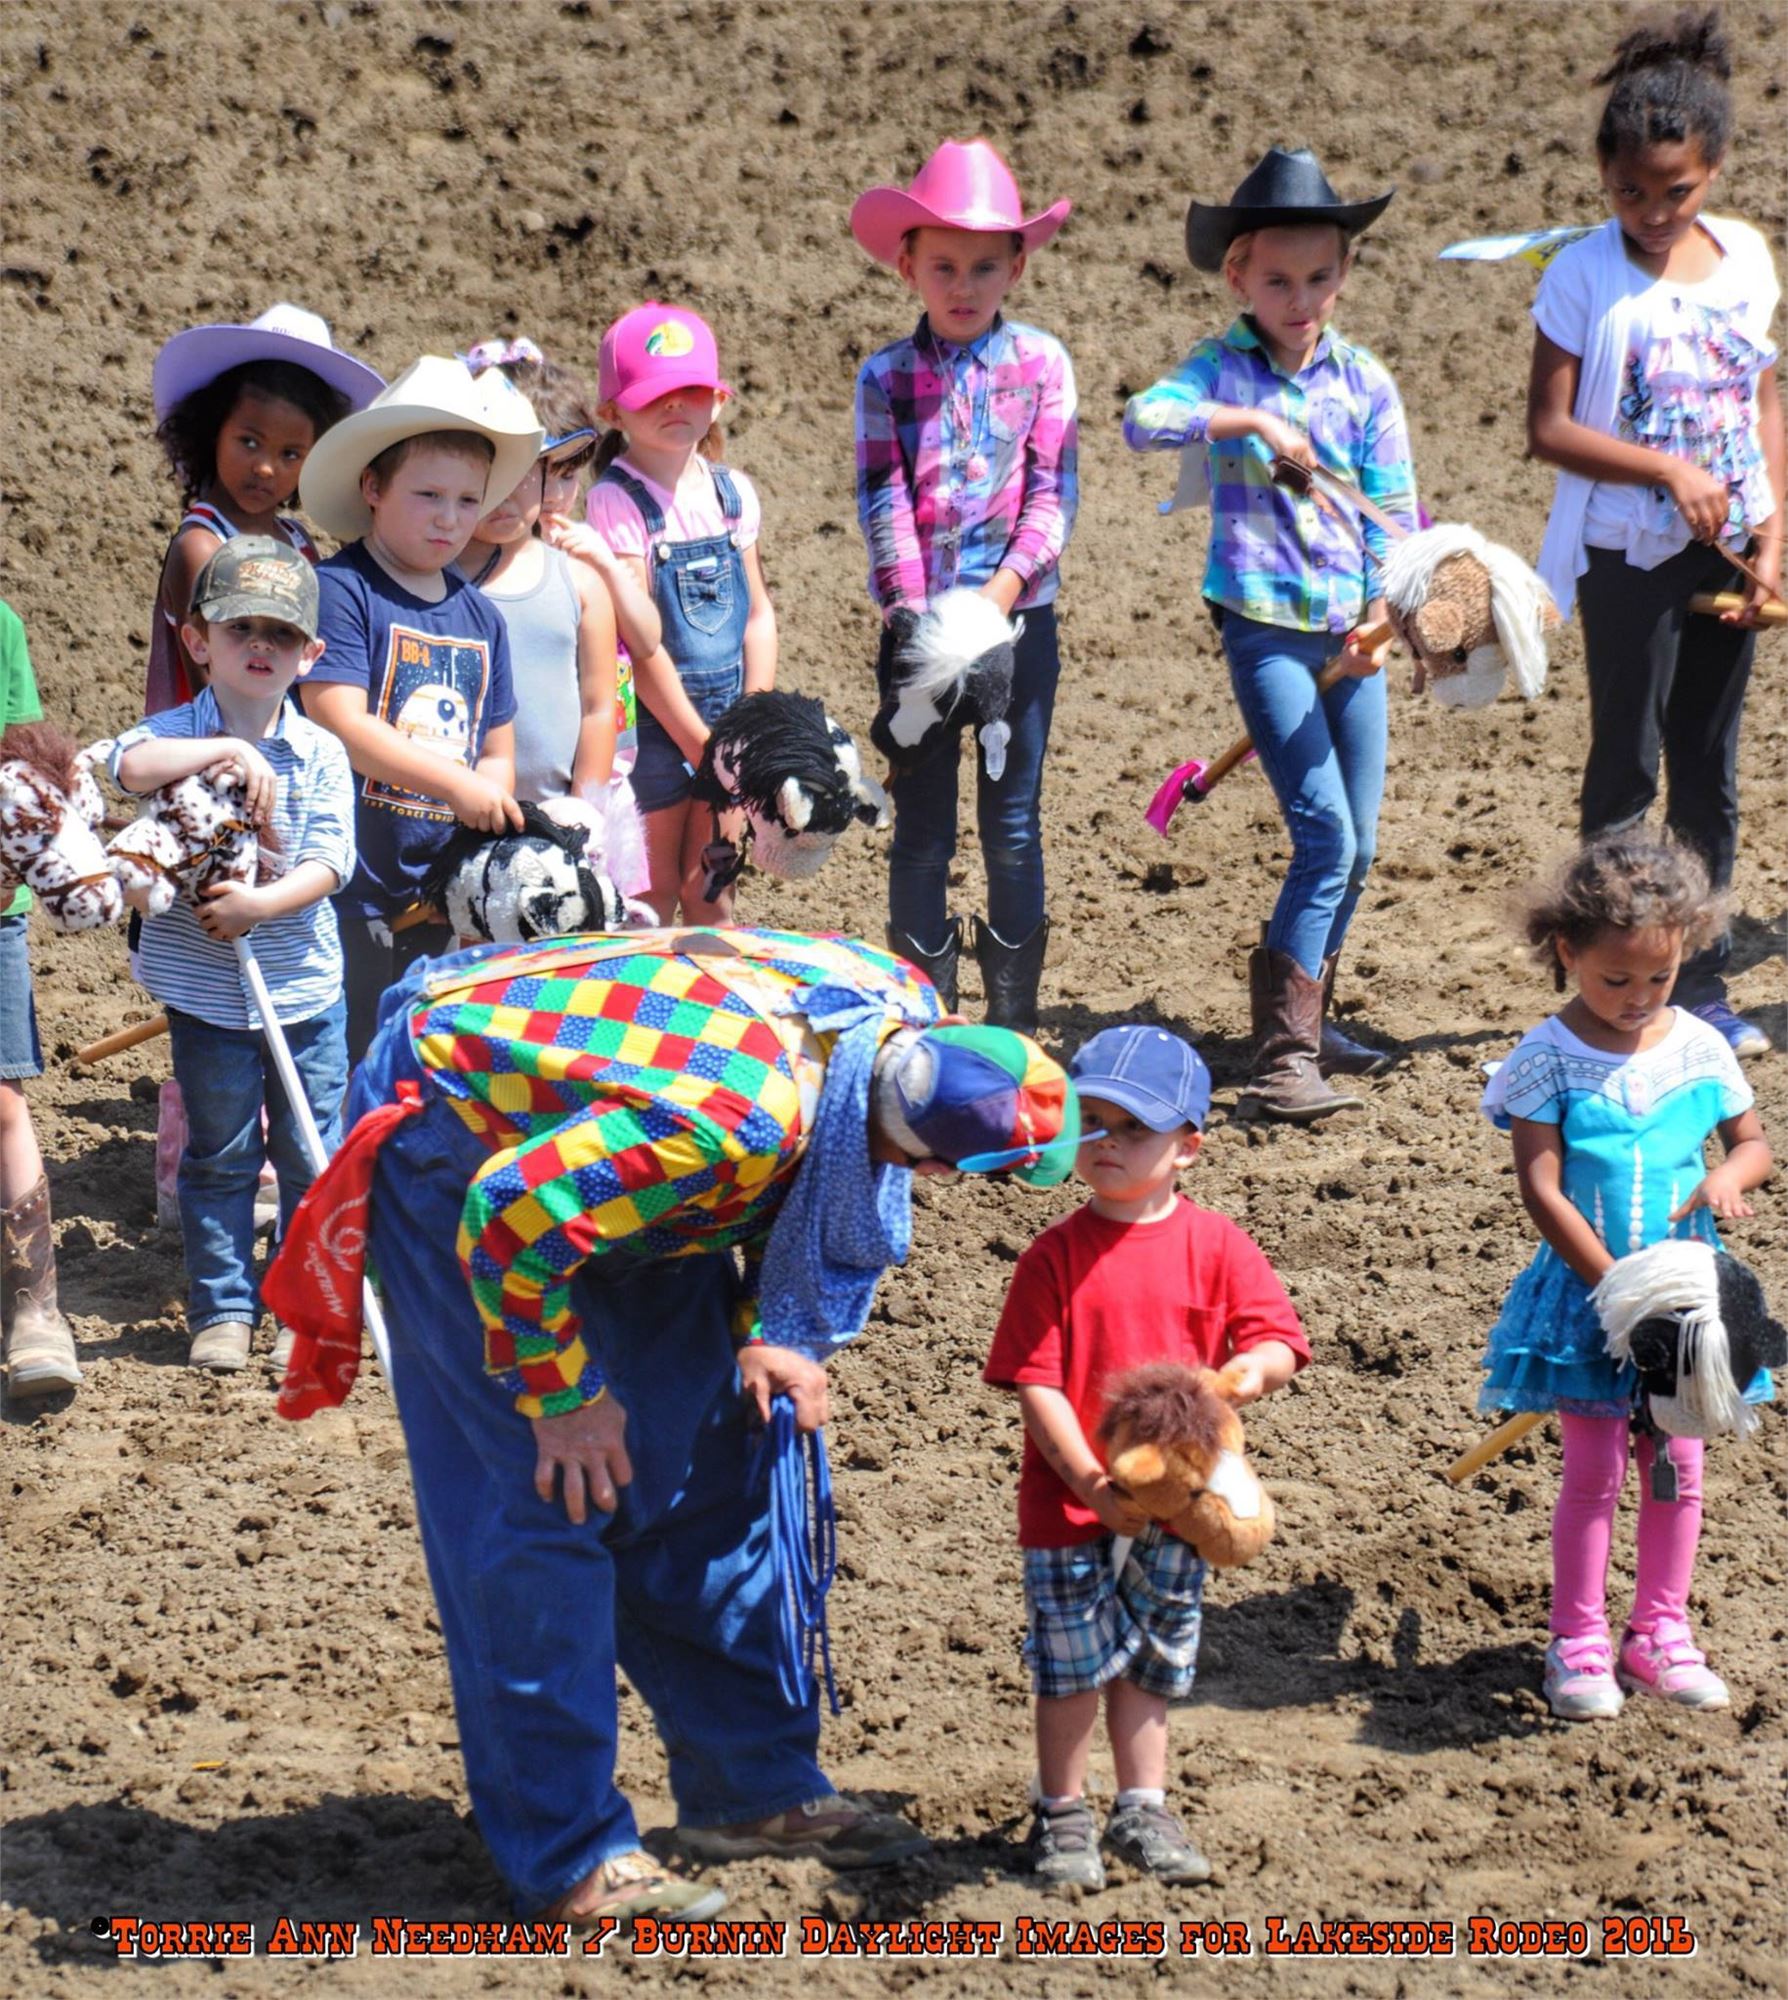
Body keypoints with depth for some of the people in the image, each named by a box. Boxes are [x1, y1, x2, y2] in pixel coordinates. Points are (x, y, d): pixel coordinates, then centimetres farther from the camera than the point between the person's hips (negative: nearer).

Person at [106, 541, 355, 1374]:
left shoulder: (319, 752, -3)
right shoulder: (180, 732, -6)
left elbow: (330, 861, -10)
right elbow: (131, 764, -29)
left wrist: (262, 904, -24)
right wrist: (227, 750, -30)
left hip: (303, 990, 1)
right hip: (203, 988, -1)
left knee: (311, 1157, 7)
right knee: (218, 1158, 9)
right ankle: (223, 1307, 19)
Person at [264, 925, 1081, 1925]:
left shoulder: (906, 1010, -15)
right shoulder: (728, 1117, -40)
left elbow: (799, 1177, 6)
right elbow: (509, 1222, -32)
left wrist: (771, 1332, -6)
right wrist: (563, 1397, -19)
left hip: (579, 1133, 8)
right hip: (459, 1142, -8)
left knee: (704, 1466, 8)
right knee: (546, 1495, -12)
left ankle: (755, 1786, 19)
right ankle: (570, 1857, -6)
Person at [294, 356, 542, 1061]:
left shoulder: (480, 615, 13)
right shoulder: (341, 592, -7)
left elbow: (497, 753, 15)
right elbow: (341, 726, -18)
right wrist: (455, 783, -23)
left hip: (436, 896, 7)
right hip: (350, 894, -7)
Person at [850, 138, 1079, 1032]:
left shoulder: (1040, 362, 2)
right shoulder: (886, 377, 2)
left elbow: (1054, 490, -4)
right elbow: (882, 502, -5)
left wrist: (1006, 586, -17)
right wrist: (918, 614, -16)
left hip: (1019, 616, 0)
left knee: (1012, 821, 5)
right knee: (922, 824, 5)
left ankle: (1013, 1014, 12)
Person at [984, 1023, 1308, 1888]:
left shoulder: (1213, 1245, -2)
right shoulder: (1056, 1254, -8)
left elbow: (1276, 1336, -4)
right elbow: (1035, 1379, -12)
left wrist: (1249, 1372, -28)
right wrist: (1088, 1480, -22)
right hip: (1070, 1500, -2)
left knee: (1152, 1661, 14)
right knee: (1073, 1661, 5)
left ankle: (1142, 1810, 28)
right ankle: (1061, 1815, 21)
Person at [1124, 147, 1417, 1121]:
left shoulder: (1364, 381, 6)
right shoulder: (1223, 368, -3)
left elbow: (1395, 511, 5)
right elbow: (1143, 419, -22)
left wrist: (1384, 611, -9)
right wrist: (1250, 419, -29)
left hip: (1350, 628, 5)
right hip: (1265, 625, -5)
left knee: (1356, 844, 9)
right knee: (1326, 834, -15)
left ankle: (1307, 1018, 27)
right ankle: (1284, 1054, -13)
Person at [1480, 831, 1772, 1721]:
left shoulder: (1698, 1047, 0)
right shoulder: (1549, 1060, -11)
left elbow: (1752, 1140, 12)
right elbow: (1542, 1191, -14)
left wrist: (1730, 1176, -13)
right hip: (1585, 1295, -3)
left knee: (1677, 1467, 9)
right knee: (1594, 1471, 2)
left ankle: (1659, 1630, 23)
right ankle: (1578, 1641, 13)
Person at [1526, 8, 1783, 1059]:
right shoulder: (1584, 275, -9)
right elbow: (1550, 428, -12)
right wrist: (1669, 470, -23)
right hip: (1630, 555, -4)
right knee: (1627, 770, 0)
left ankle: (1702, 985, 18)